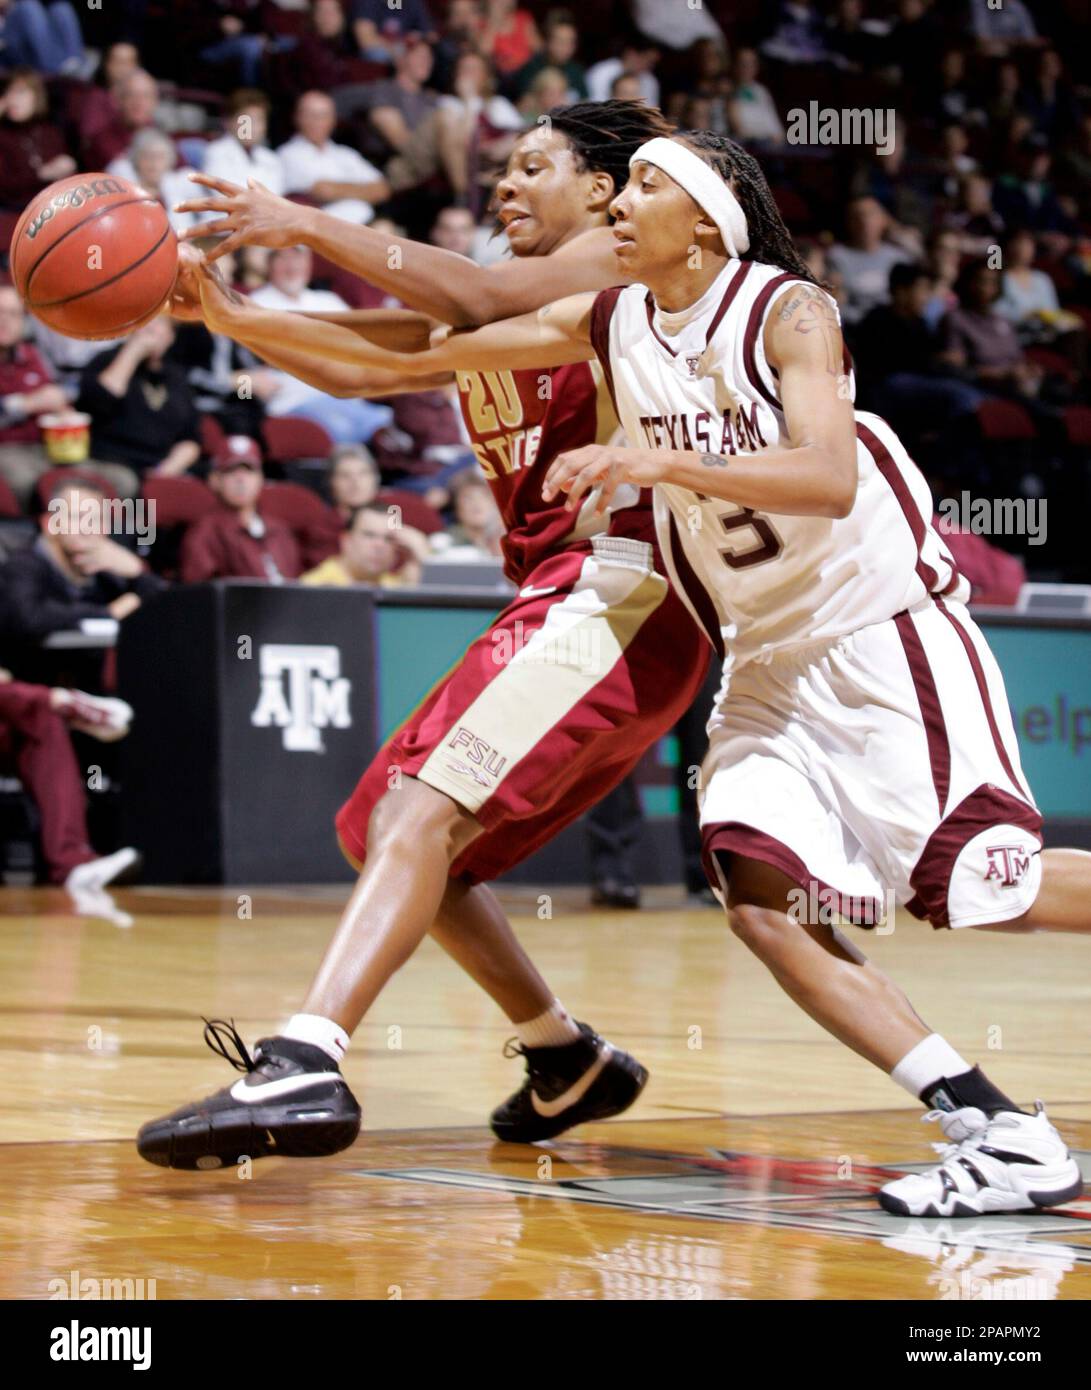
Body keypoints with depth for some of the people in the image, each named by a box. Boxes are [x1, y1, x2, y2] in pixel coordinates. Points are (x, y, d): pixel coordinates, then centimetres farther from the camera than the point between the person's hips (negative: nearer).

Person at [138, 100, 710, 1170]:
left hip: (619, 590, -10)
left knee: (424, 810, -25)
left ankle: (304, 1066, -41)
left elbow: (480, 299, -18)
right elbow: (361, 366, 16)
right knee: (383, 830, 13)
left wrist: (309, 226, -17)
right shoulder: (497, 318, 26)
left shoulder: (617, 262, 2)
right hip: (557, 600, 10)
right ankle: (568, 1063, 23)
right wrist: (229, 314, 1)